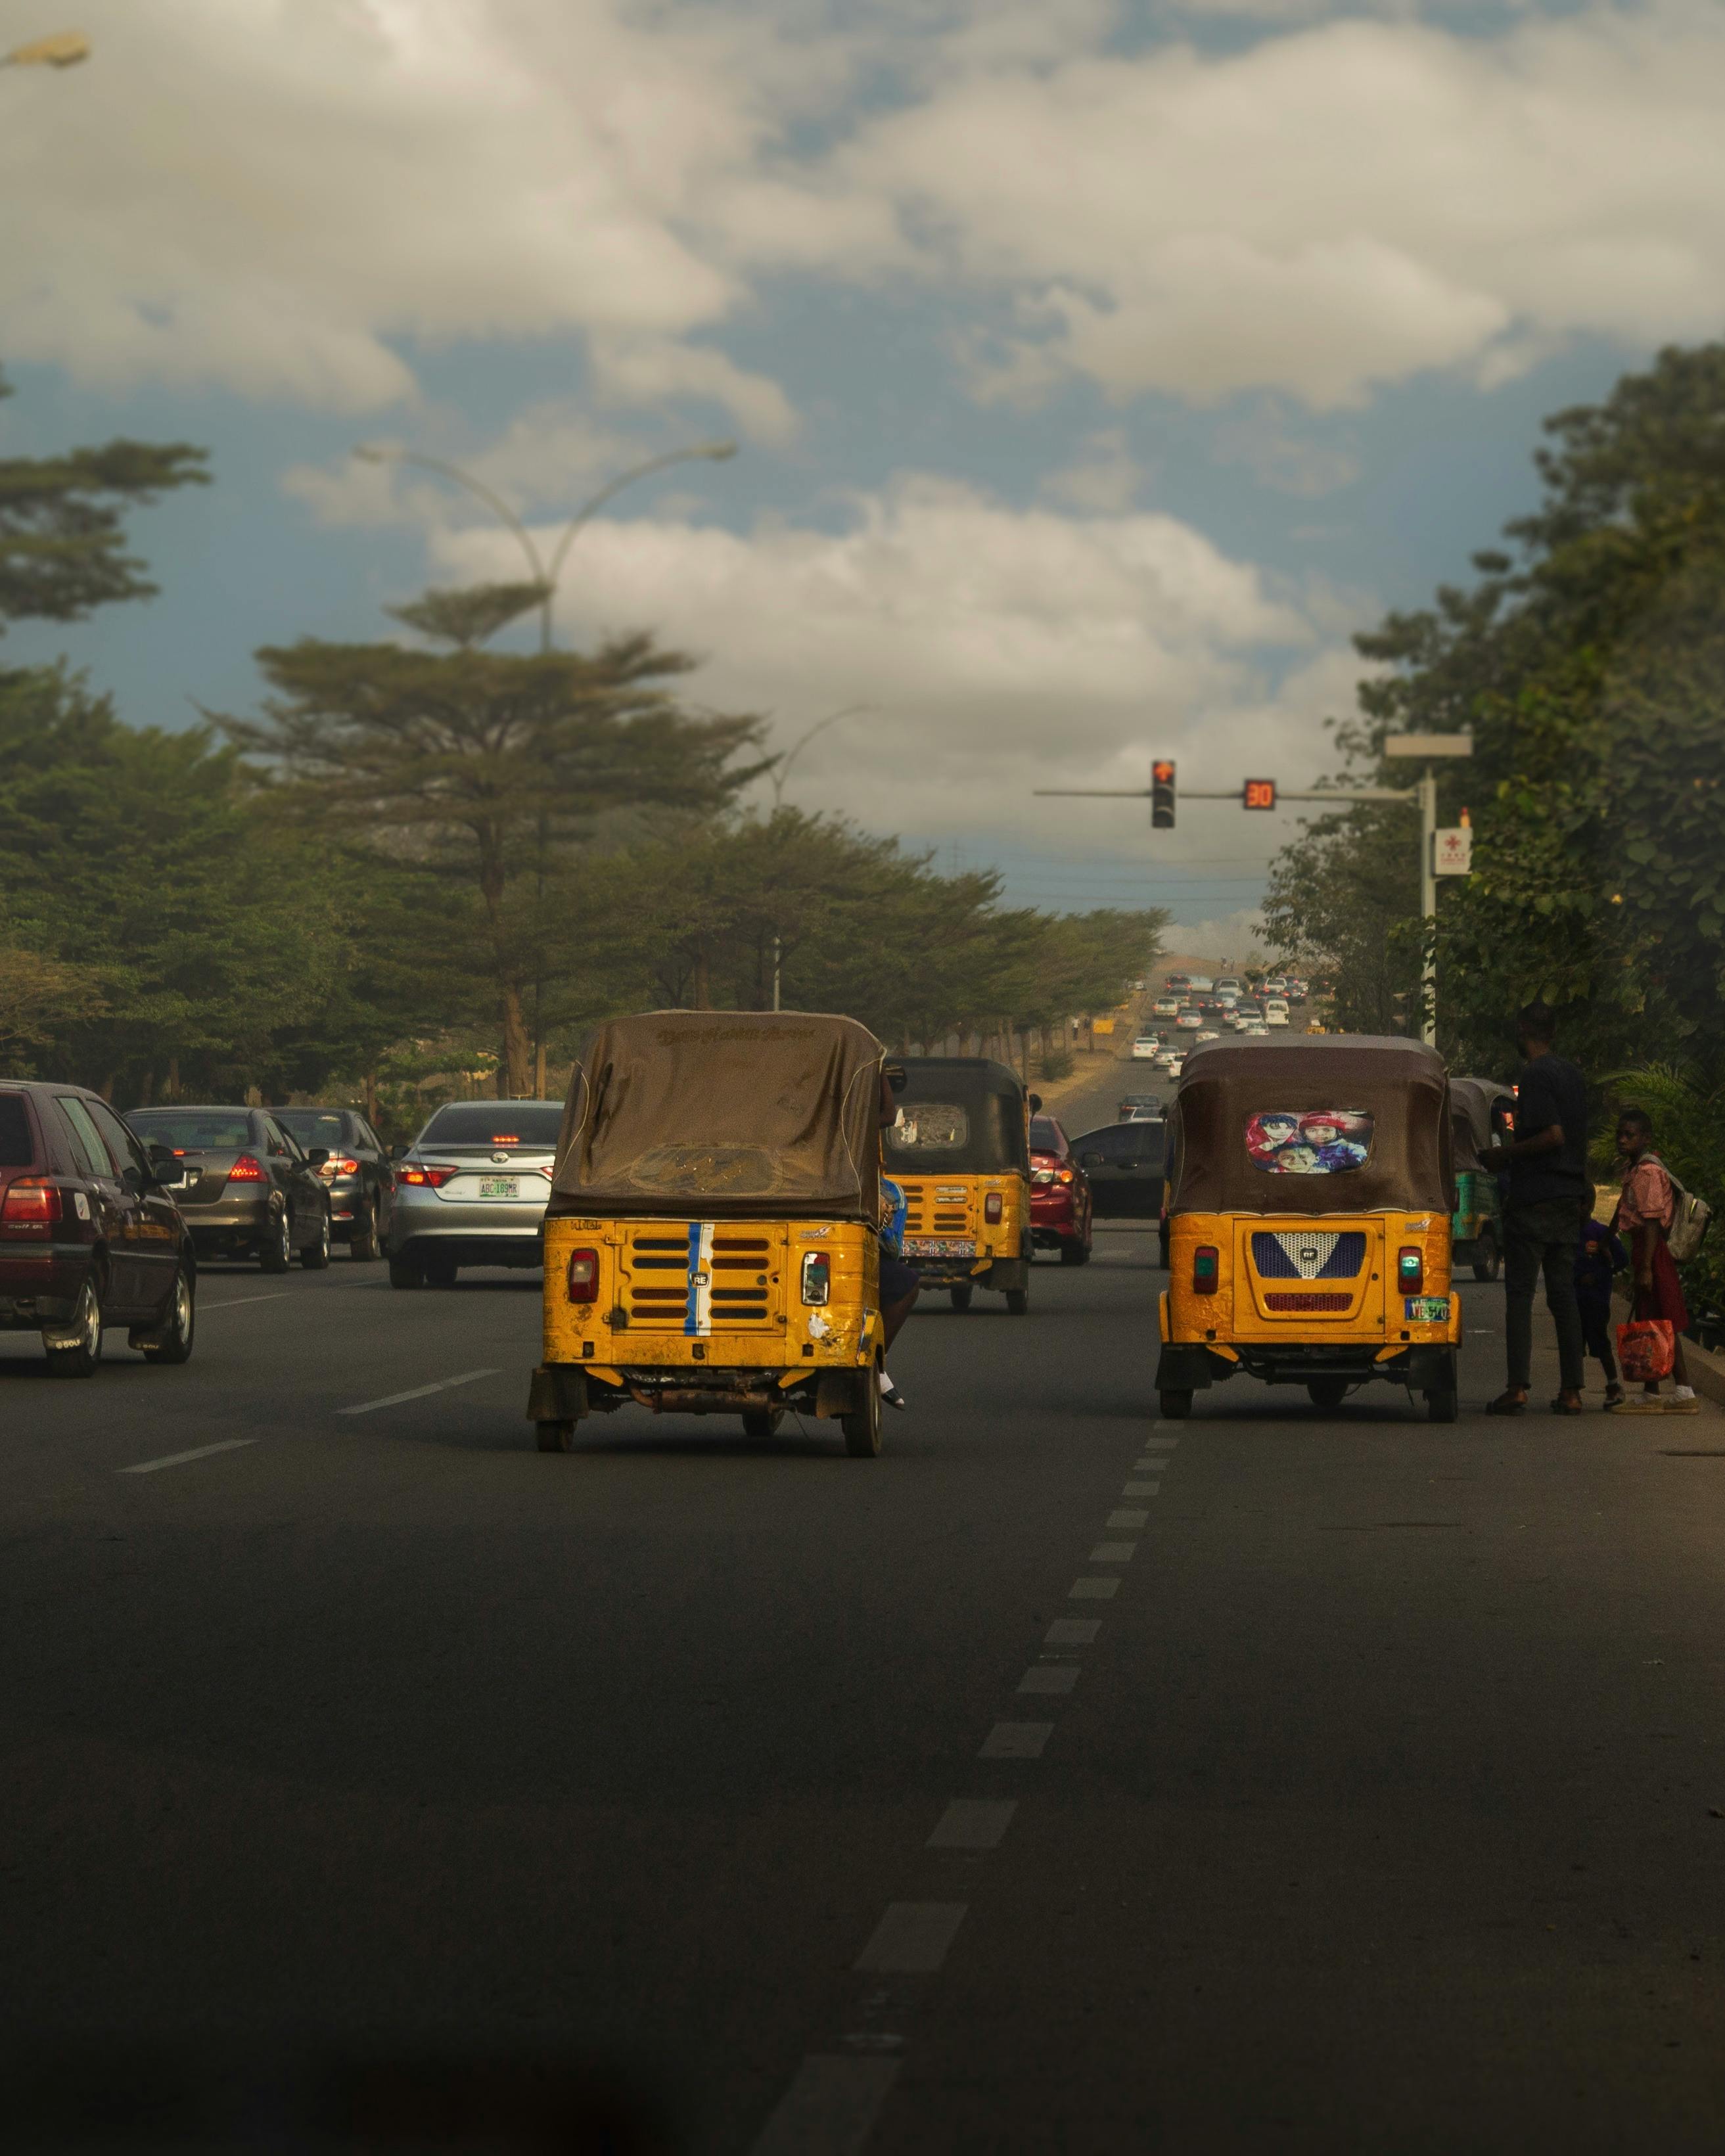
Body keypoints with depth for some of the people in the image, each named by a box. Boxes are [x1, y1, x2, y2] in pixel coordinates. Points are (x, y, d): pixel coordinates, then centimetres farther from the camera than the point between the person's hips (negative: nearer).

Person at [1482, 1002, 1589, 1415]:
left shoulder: (1534, 1075, -13)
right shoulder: (1572, 1074, 14)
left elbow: (1553, 1135, -20)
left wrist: (1505, 1154, -10)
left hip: (1533, 1199, -8)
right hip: (1568, 1197, 8)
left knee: (1520, 1294, -6)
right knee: (1563, 1295, 8)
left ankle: (1518, 1388, -10)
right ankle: (1570, 1391, 6)